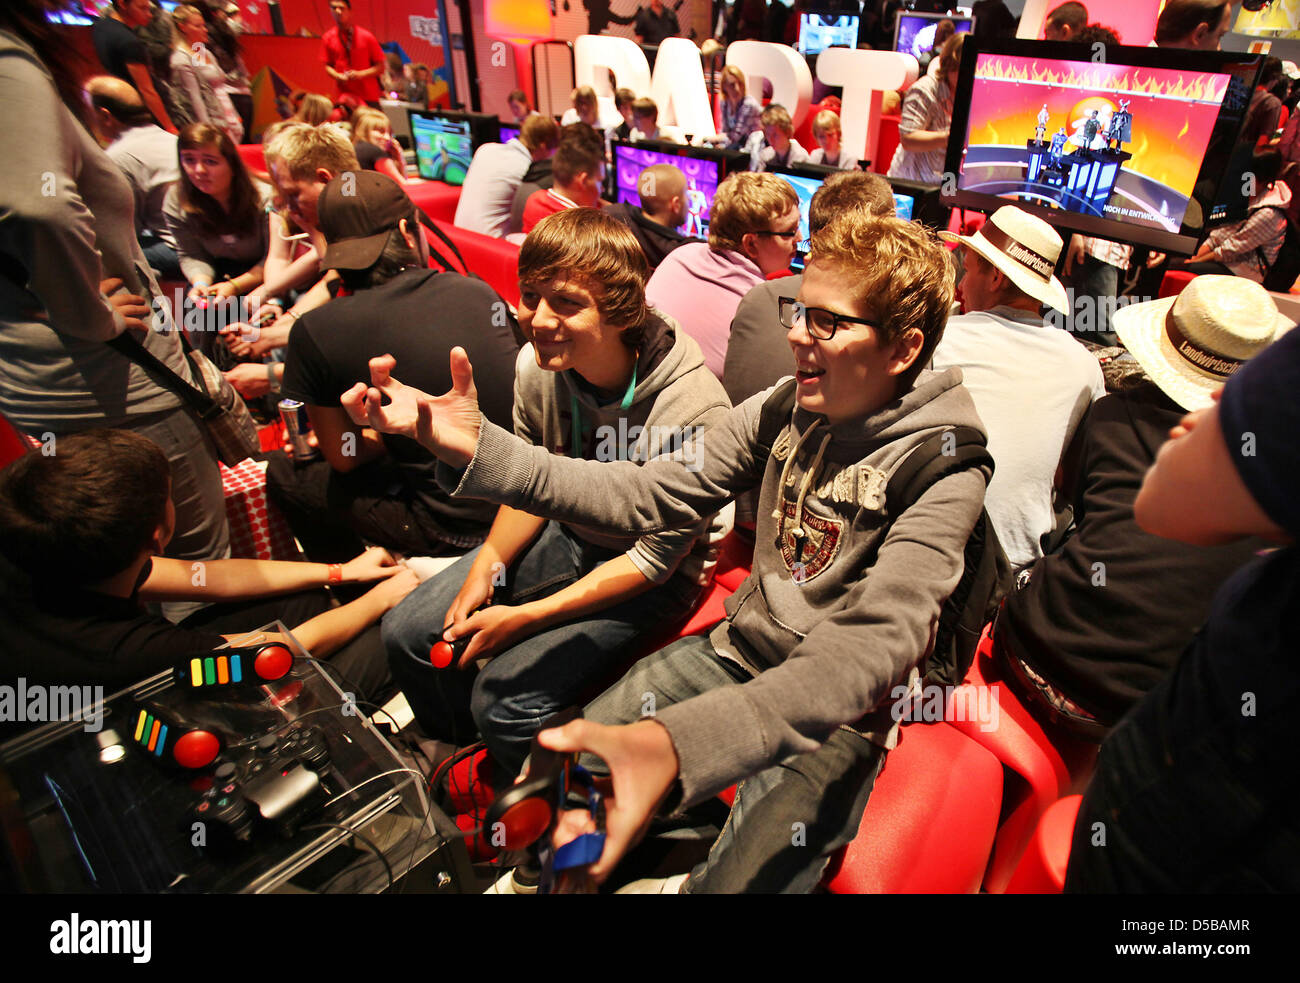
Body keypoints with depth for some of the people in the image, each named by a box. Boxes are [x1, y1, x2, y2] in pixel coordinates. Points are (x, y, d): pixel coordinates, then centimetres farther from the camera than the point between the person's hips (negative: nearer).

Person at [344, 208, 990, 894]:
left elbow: (874, 645, -34)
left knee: (735, 880, -22)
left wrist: (675, 743, -50)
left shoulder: (942, 473, -21)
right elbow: (649, 494, -11)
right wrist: (475, 448, -23)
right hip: (738, 651, 5)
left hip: (834, 718, -4)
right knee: (563, 769, 1)